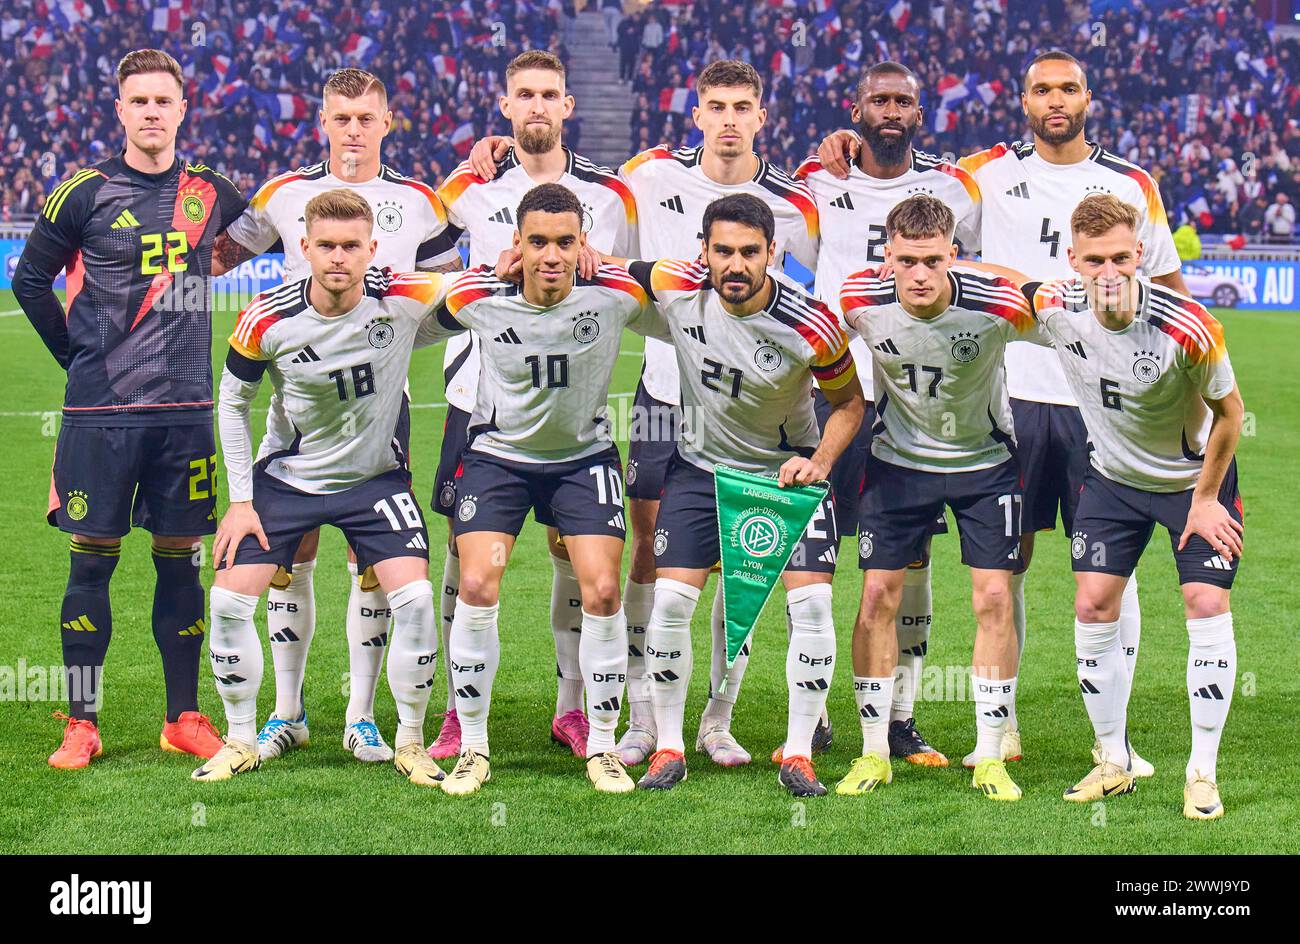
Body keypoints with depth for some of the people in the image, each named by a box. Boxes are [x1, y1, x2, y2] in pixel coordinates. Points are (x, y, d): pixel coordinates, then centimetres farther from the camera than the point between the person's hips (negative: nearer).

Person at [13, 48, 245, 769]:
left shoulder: (211, 192, 6)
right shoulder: (86, 191, -1)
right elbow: (30, 279, 8)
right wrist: (79, 356, 7)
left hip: (186, 410, 2)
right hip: (100, 411, -2)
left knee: (180, 560, 6)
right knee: (92, 560, 1)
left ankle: (184, 719, 15)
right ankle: (81, 724, 9)